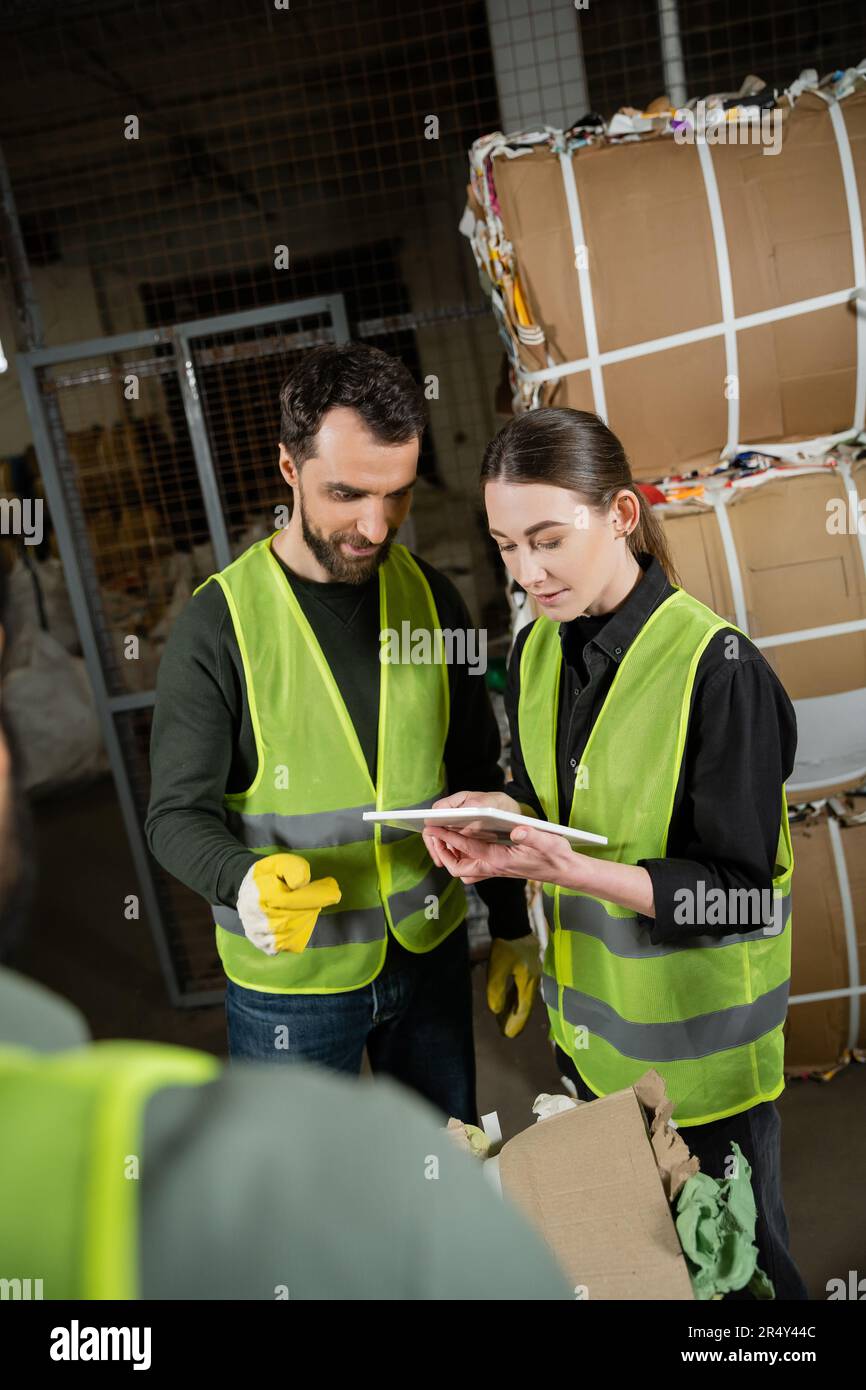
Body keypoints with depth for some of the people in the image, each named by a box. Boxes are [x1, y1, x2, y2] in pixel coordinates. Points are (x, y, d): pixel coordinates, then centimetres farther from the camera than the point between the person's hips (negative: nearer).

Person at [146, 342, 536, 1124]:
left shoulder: (430, 597, -3)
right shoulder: (220, 621, -15)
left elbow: (479, 778, 5)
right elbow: (179, 815, -13)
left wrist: (511, 925, 8)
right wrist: (244, 881, -34)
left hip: (430, 950, 4)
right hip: (289, 976, -3)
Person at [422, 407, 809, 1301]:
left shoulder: (717, 666, -23)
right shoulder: (537, 649, -1)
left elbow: (740, 892, -21)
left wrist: (570, 869, -32)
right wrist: (496, 813, -11)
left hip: (696, 1035, -6)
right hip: (587, 1021, 6)